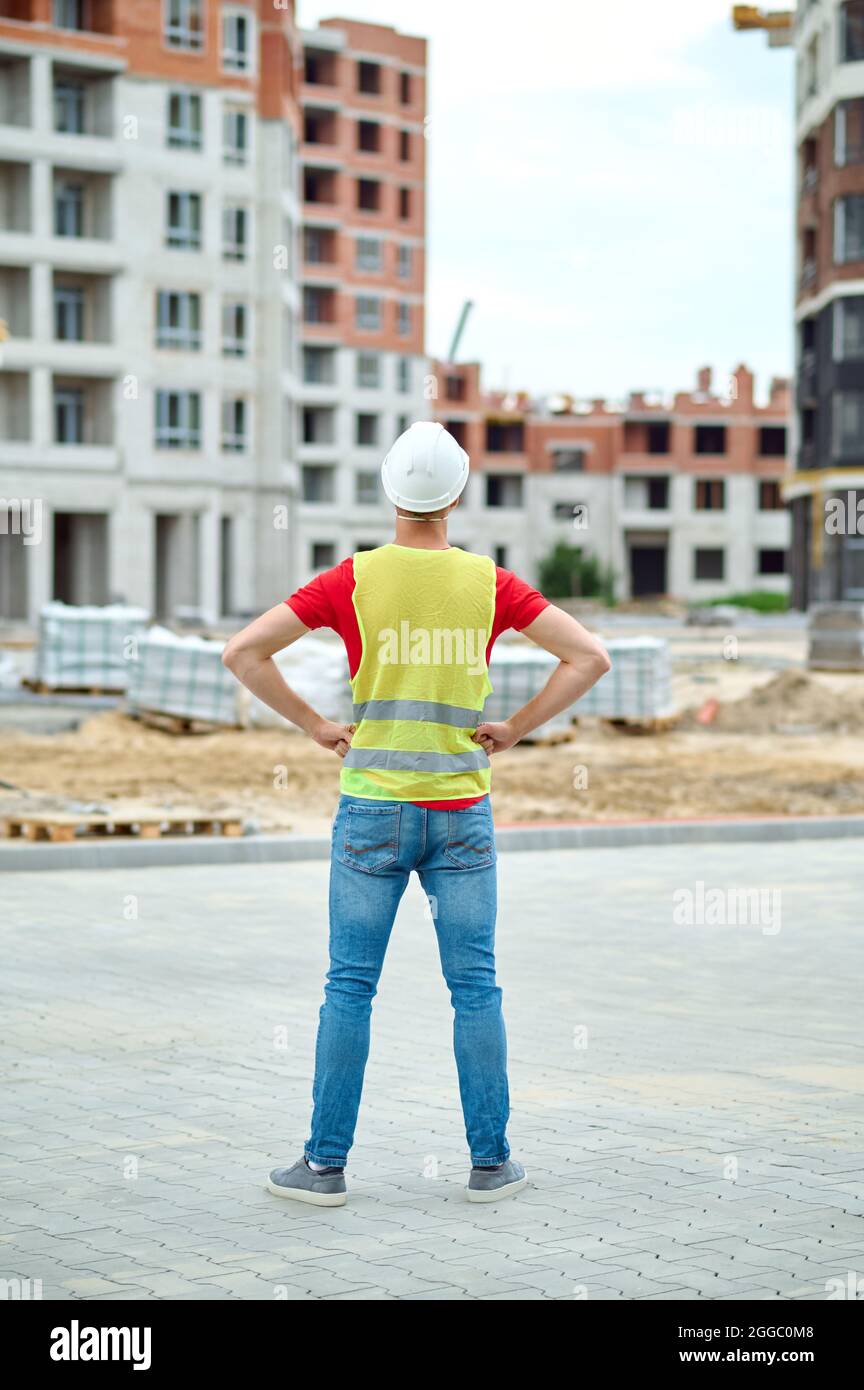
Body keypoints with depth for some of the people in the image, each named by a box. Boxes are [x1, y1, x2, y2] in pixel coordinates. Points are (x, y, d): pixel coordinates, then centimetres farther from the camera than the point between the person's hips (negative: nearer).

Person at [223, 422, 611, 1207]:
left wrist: (314, 726, -1)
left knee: (350, 987, 3)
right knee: (475, 988, 6)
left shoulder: (352, 580, -5)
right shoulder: (490, 583, -1)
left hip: (372, 809, -1)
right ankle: (491, 1163, 10)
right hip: (462, 813, 1)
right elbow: (589, 657, -4)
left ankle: (326, 1163, 6)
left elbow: (244, 653, -9)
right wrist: (513, 731, 1)